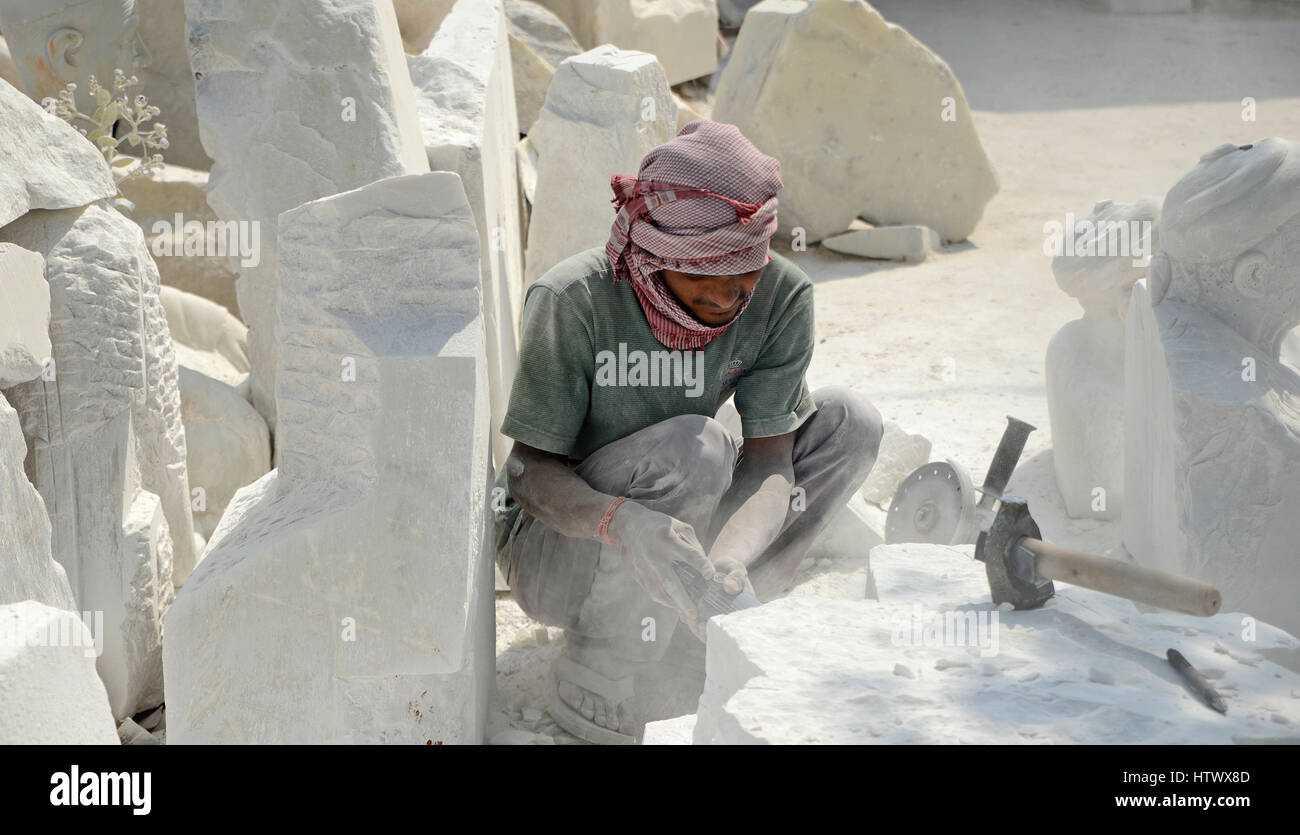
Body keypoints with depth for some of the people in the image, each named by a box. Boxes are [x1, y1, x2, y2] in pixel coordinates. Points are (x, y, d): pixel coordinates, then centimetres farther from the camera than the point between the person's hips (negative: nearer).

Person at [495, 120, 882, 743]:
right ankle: (597, 693, -23)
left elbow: (769, 458, -17)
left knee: (849, 422, -10)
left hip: (674, 536, 5)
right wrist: (620, 521, -46)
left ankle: (704, 631, -8)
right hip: (556, 547, -5)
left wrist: (730, 556, -40)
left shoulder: (781, 298, -15)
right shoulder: (572, 300, -26)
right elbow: (533, 470, -23)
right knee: (694, 450, -34)